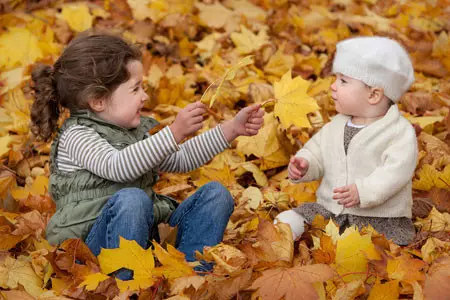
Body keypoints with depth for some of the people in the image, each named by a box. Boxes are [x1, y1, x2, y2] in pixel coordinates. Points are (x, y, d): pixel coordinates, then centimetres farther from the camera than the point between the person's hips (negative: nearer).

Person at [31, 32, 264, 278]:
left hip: (149, 233, 8)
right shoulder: (77, 137, -7)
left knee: (215, 193, -4)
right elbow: (119, 167, -25)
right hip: (99, 242, -8)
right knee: (131, 198, -37)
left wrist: (232, 129, 16)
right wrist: (174, 133, -31)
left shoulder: (138, 130, 19)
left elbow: (180, 160, 23)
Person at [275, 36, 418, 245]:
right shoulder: (335, 126, 10)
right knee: (287, 221, -9)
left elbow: (396, 171, -21)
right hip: (328, 210, 6)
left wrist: (363, 191, -34)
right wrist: (304, 165, -8)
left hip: (381, 218, -5)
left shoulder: (401, 131, -10)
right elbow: (316, 152, 16)